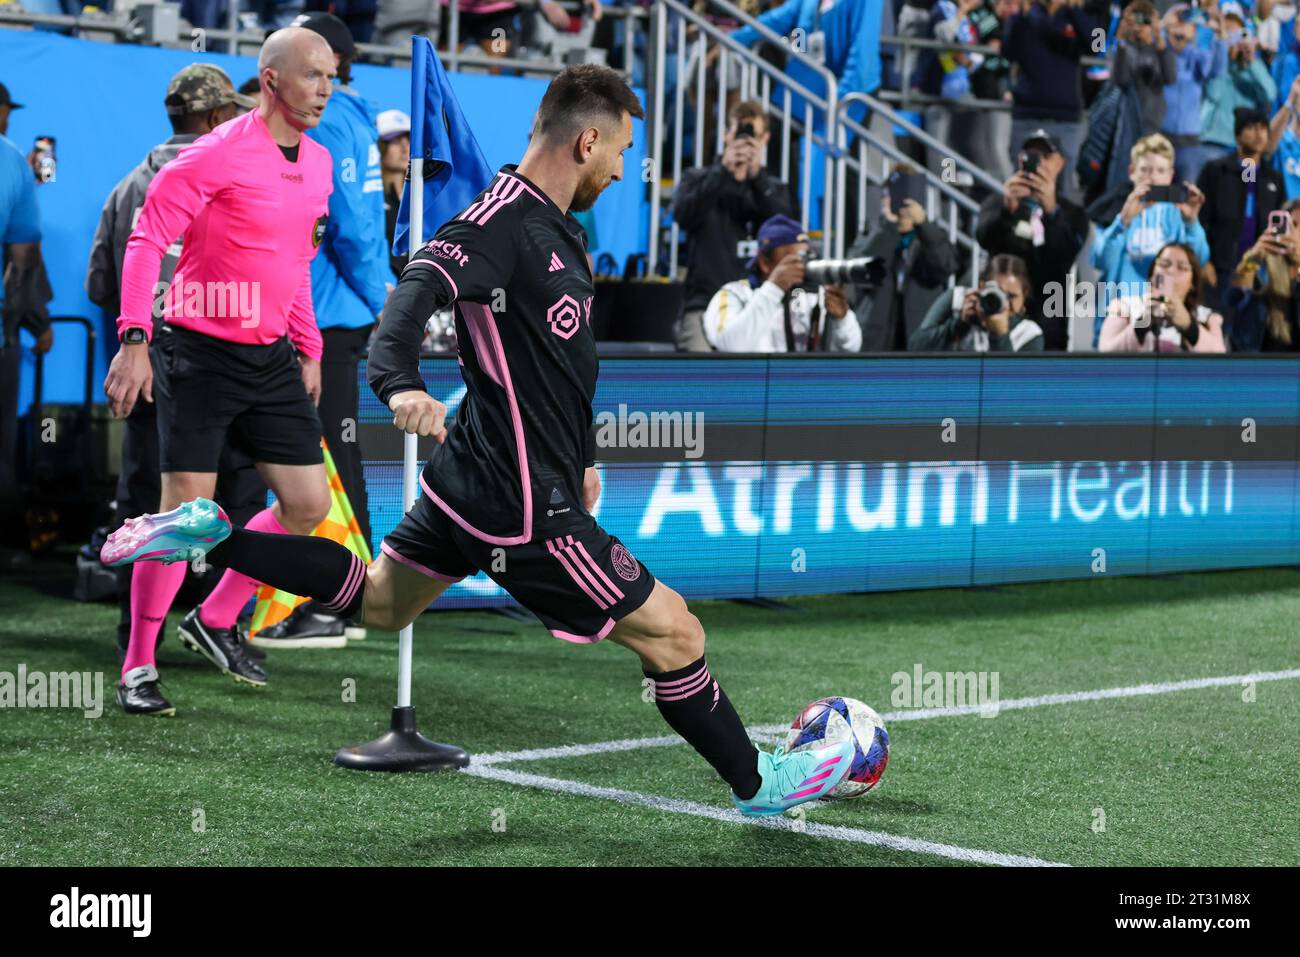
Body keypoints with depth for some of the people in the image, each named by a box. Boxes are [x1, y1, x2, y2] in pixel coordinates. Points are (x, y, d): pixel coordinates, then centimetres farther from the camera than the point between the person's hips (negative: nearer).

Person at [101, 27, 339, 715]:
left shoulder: (318, 162, 9)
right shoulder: (218, 154, -13)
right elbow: (146, 240, -13)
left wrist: (308, 348, 19)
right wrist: (134, 341, -20)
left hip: (273, 359, 7)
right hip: (199, 354, -7)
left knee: (308, 505, 4)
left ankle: (215, 621, 22)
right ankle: (138, 665, 5)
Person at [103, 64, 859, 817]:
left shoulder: (556, 227, 10)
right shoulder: (504, 221, -21)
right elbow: (419, 290, -37)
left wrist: (581, 454, 28)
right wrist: (400, 382, -55)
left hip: (469, 477, 10)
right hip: (523, 505, -10)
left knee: (379, 603, 28)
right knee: (675, 636, 1)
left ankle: (212, 537, 17)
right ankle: (759, 784, 18)